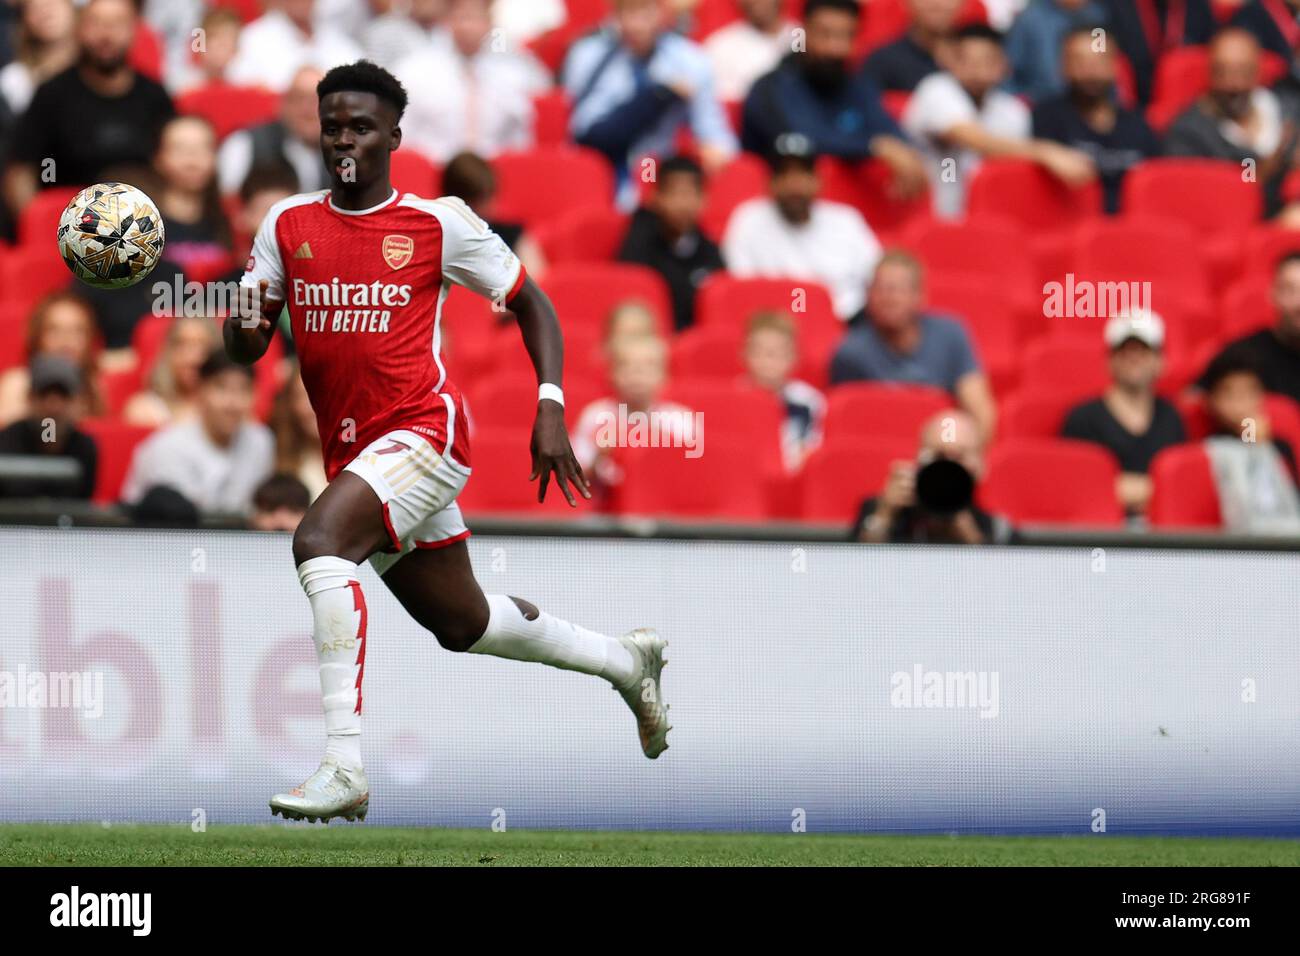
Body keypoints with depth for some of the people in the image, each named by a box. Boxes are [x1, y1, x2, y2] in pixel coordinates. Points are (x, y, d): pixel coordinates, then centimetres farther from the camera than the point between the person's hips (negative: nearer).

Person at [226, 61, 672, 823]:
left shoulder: (438, 224, -3)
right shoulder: (287, 225, 8)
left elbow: (531, 303, 6)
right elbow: (247, 350, 9)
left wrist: (551, 408, -5)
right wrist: (244, 327, -16)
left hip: (424, 430, -6)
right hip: (351, 447, 6)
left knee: (319, 538, -31)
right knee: (463, 625, 17)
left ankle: (344, 768, -34)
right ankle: (625, 660, 44)